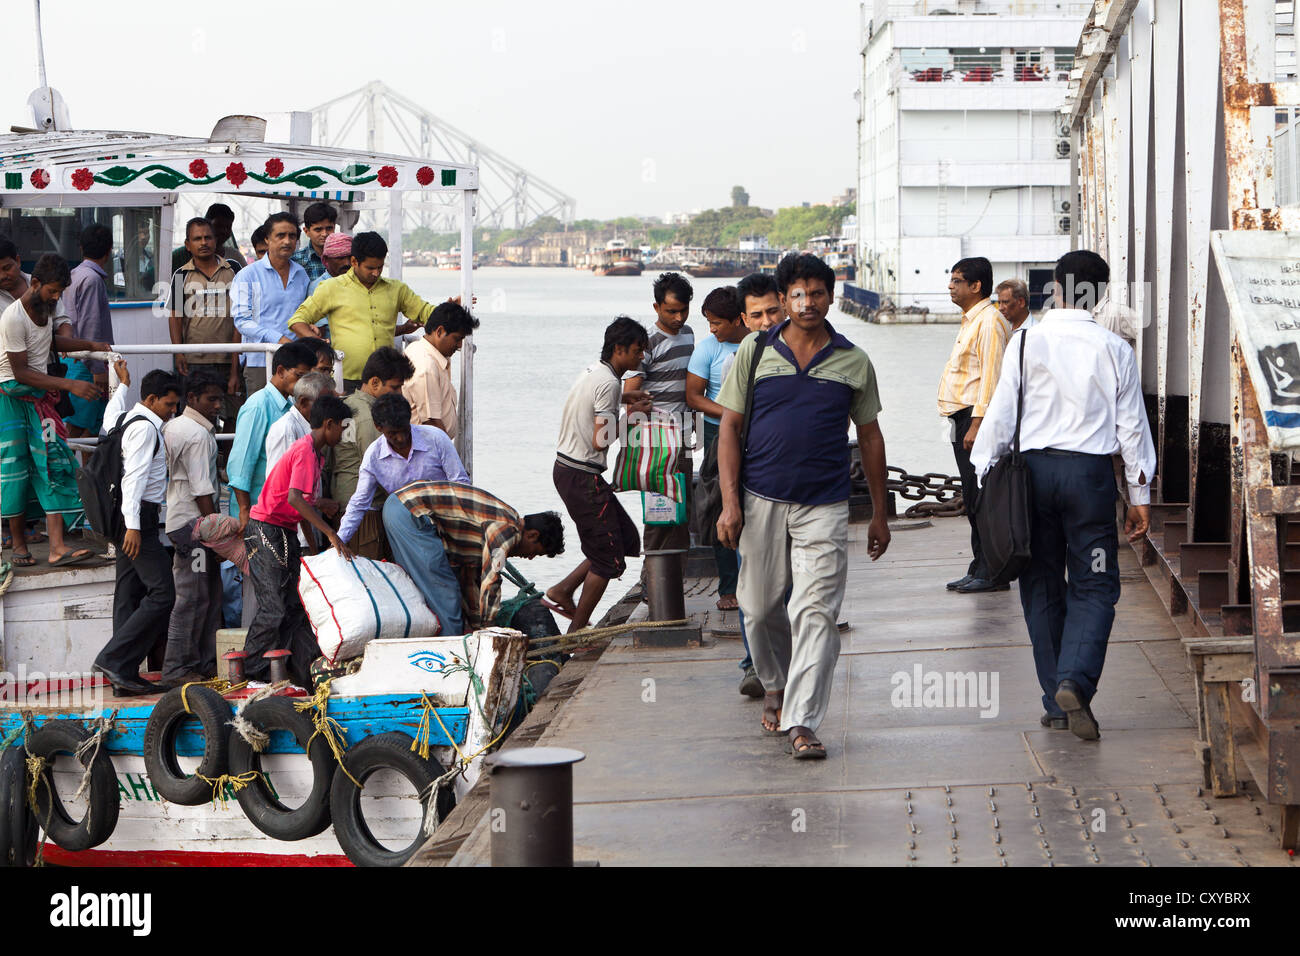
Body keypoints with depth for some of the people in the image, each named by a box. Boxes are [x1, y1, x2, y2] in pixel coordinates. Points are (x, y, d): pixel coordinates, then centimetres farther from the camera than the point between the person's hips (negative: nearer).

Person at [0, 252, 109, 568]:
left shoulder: (46, 305, 5)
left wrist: (91, 346, 13)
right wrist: (69, 385, -22)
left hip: (39, 394, 7)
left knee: (53, 463, -5)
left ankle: (56, 547, -10)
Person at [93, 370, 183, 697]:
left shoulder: (128, 420, 17)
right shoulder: (145, 427, -12)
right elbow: (134, 476, -20)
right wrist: (132, 525, -25)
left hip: (132, 517, 11)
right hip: (139, 516, -11)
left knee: (130, 593, 8)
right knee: (162, 593, -14)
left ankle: (124, 675, 7)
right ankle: (113, 658, -17)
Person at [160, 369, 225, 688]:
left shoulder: (174, 426, 15)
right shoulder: (198, 436, -15)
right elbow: (202, 491, -19)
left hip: (179, 518, 10)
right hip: (193, 523, -10)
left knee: (210, 594, 13)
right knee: (192, 598, -8)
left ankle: (205, 663, 18)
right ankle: (176, 670, -7)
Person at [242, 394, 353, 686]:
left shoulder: (312, 451, 16)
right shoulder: (306, 451, -16)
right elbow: (295, 498, -29)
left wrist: (314, 547, 21)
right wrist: (331, 534, -30)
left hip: (283, 532, 10)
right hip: (266, 529, -10)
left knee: (295, 604, 6)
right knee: (275, 607, -9)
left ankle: (307, 672, 5)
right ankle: (251, 673, -3)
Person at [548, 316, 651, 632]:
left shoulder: (592, 372, 13)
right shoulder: (608, 383, -18)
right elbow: (600, 440, -22)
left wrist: (627, 411, 14)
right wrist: (630, 416, -11)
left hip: (566, 468, 10)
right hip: (583, 476, -10)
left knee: (627, 538, 15)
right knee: (608, 559, -1)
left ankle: (562, 591, 16)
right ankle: (577, 631, 6)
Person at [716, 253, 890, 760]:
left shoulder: (853, 362, 6)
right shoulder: (754, 352, 4)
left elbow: (870, 436, 13)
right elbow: (730, 427, 4)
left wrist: (879, 513, 13)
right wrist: (730, 503, -5)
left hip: (825, 506, -1)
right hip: (762, 501, 1)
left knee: (815, 613, -10)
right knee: (761, 607, 9)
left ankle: (801, 722, -11)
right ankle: (776, 687, 36)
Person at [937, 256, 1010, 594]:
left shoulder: (989, 321, -13)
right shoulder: (971, 321, 19)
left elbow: (991, 376, -19)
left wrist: (976, 424, -23)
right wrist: (965, 424, 20)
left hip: (978, 416, -10)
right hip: (963, 417, 10)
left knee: (981, 498, -8)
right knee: (972, 499, 12)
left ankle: (992, 573, -5)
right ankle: (979, 569, 17)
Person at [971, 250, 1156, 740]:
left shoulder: (1025, 343, -1)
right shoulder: (1113, 350, 0)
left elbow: (1001, 414, 0)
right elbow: (1131, 424, 4)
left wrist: (983, 477, 9)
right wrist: (1139, 494, 11)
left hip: (1033, 467, 1)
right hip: (1090, 469, -1)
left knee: (1042, 587, 10)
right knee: (1094, 586, 5)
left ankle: (1056, 702, 12)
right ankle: (1075, 680, -18)